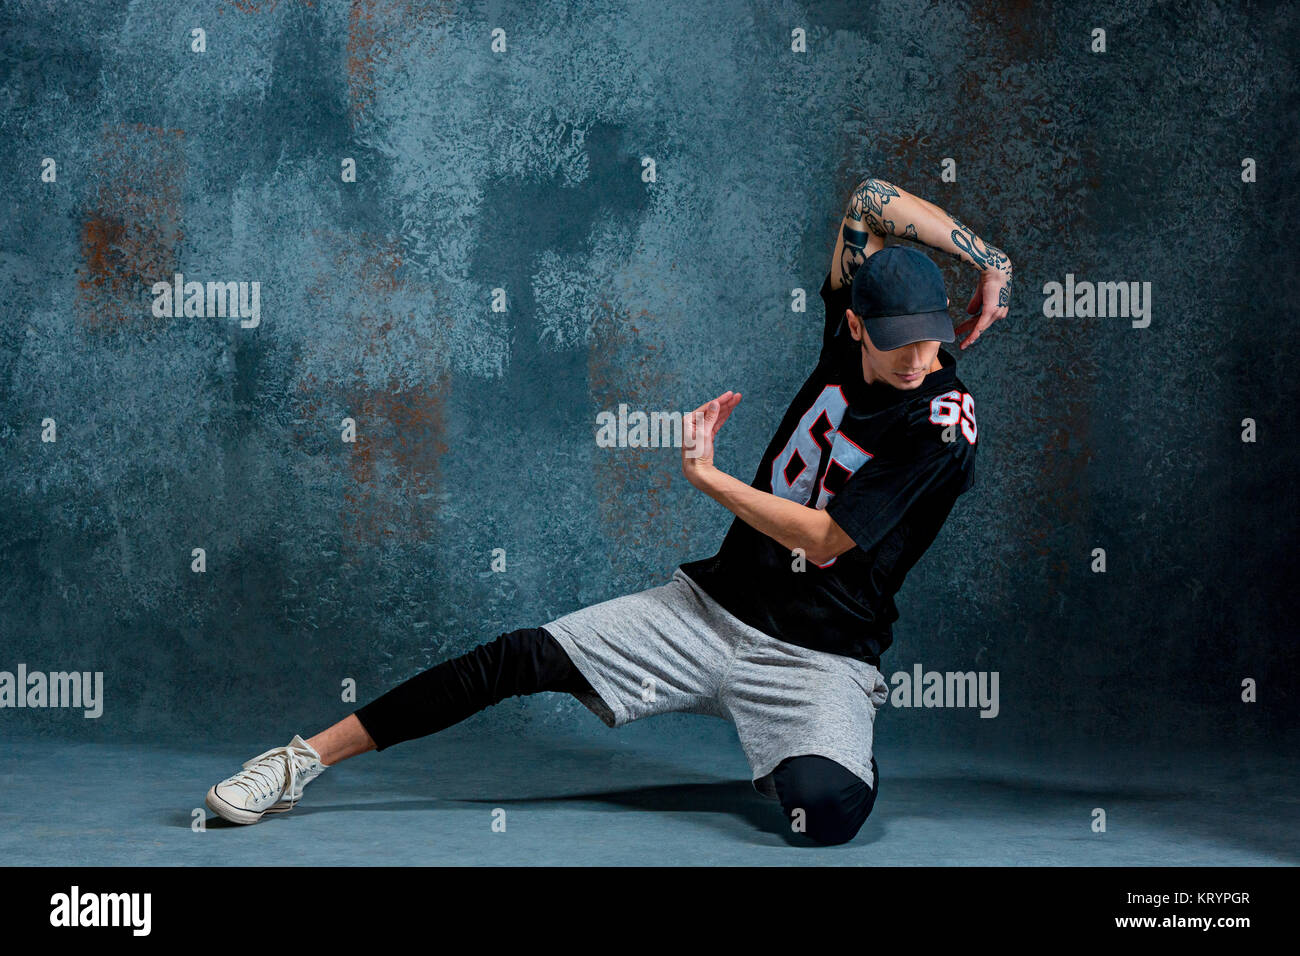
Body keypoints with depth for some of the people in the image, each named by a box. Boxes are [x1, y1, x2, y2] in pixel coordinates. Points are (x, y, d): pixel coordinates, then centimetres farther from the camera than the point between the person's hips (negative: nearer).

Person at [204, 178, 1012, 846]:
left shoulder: (944, 429, -16)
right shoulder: (847, 341, 0)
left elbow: (823, 539, -18)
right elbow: (872, 202, -2)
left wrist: (706, 475, -12)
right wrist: (987, 259, -6)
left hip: (816, 659, -5)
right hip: (710, 607, 5)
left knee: (829, 806, -34)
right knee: (524, 658, -9)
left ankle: (833, 752, 6)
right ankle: (305, 760, -1)